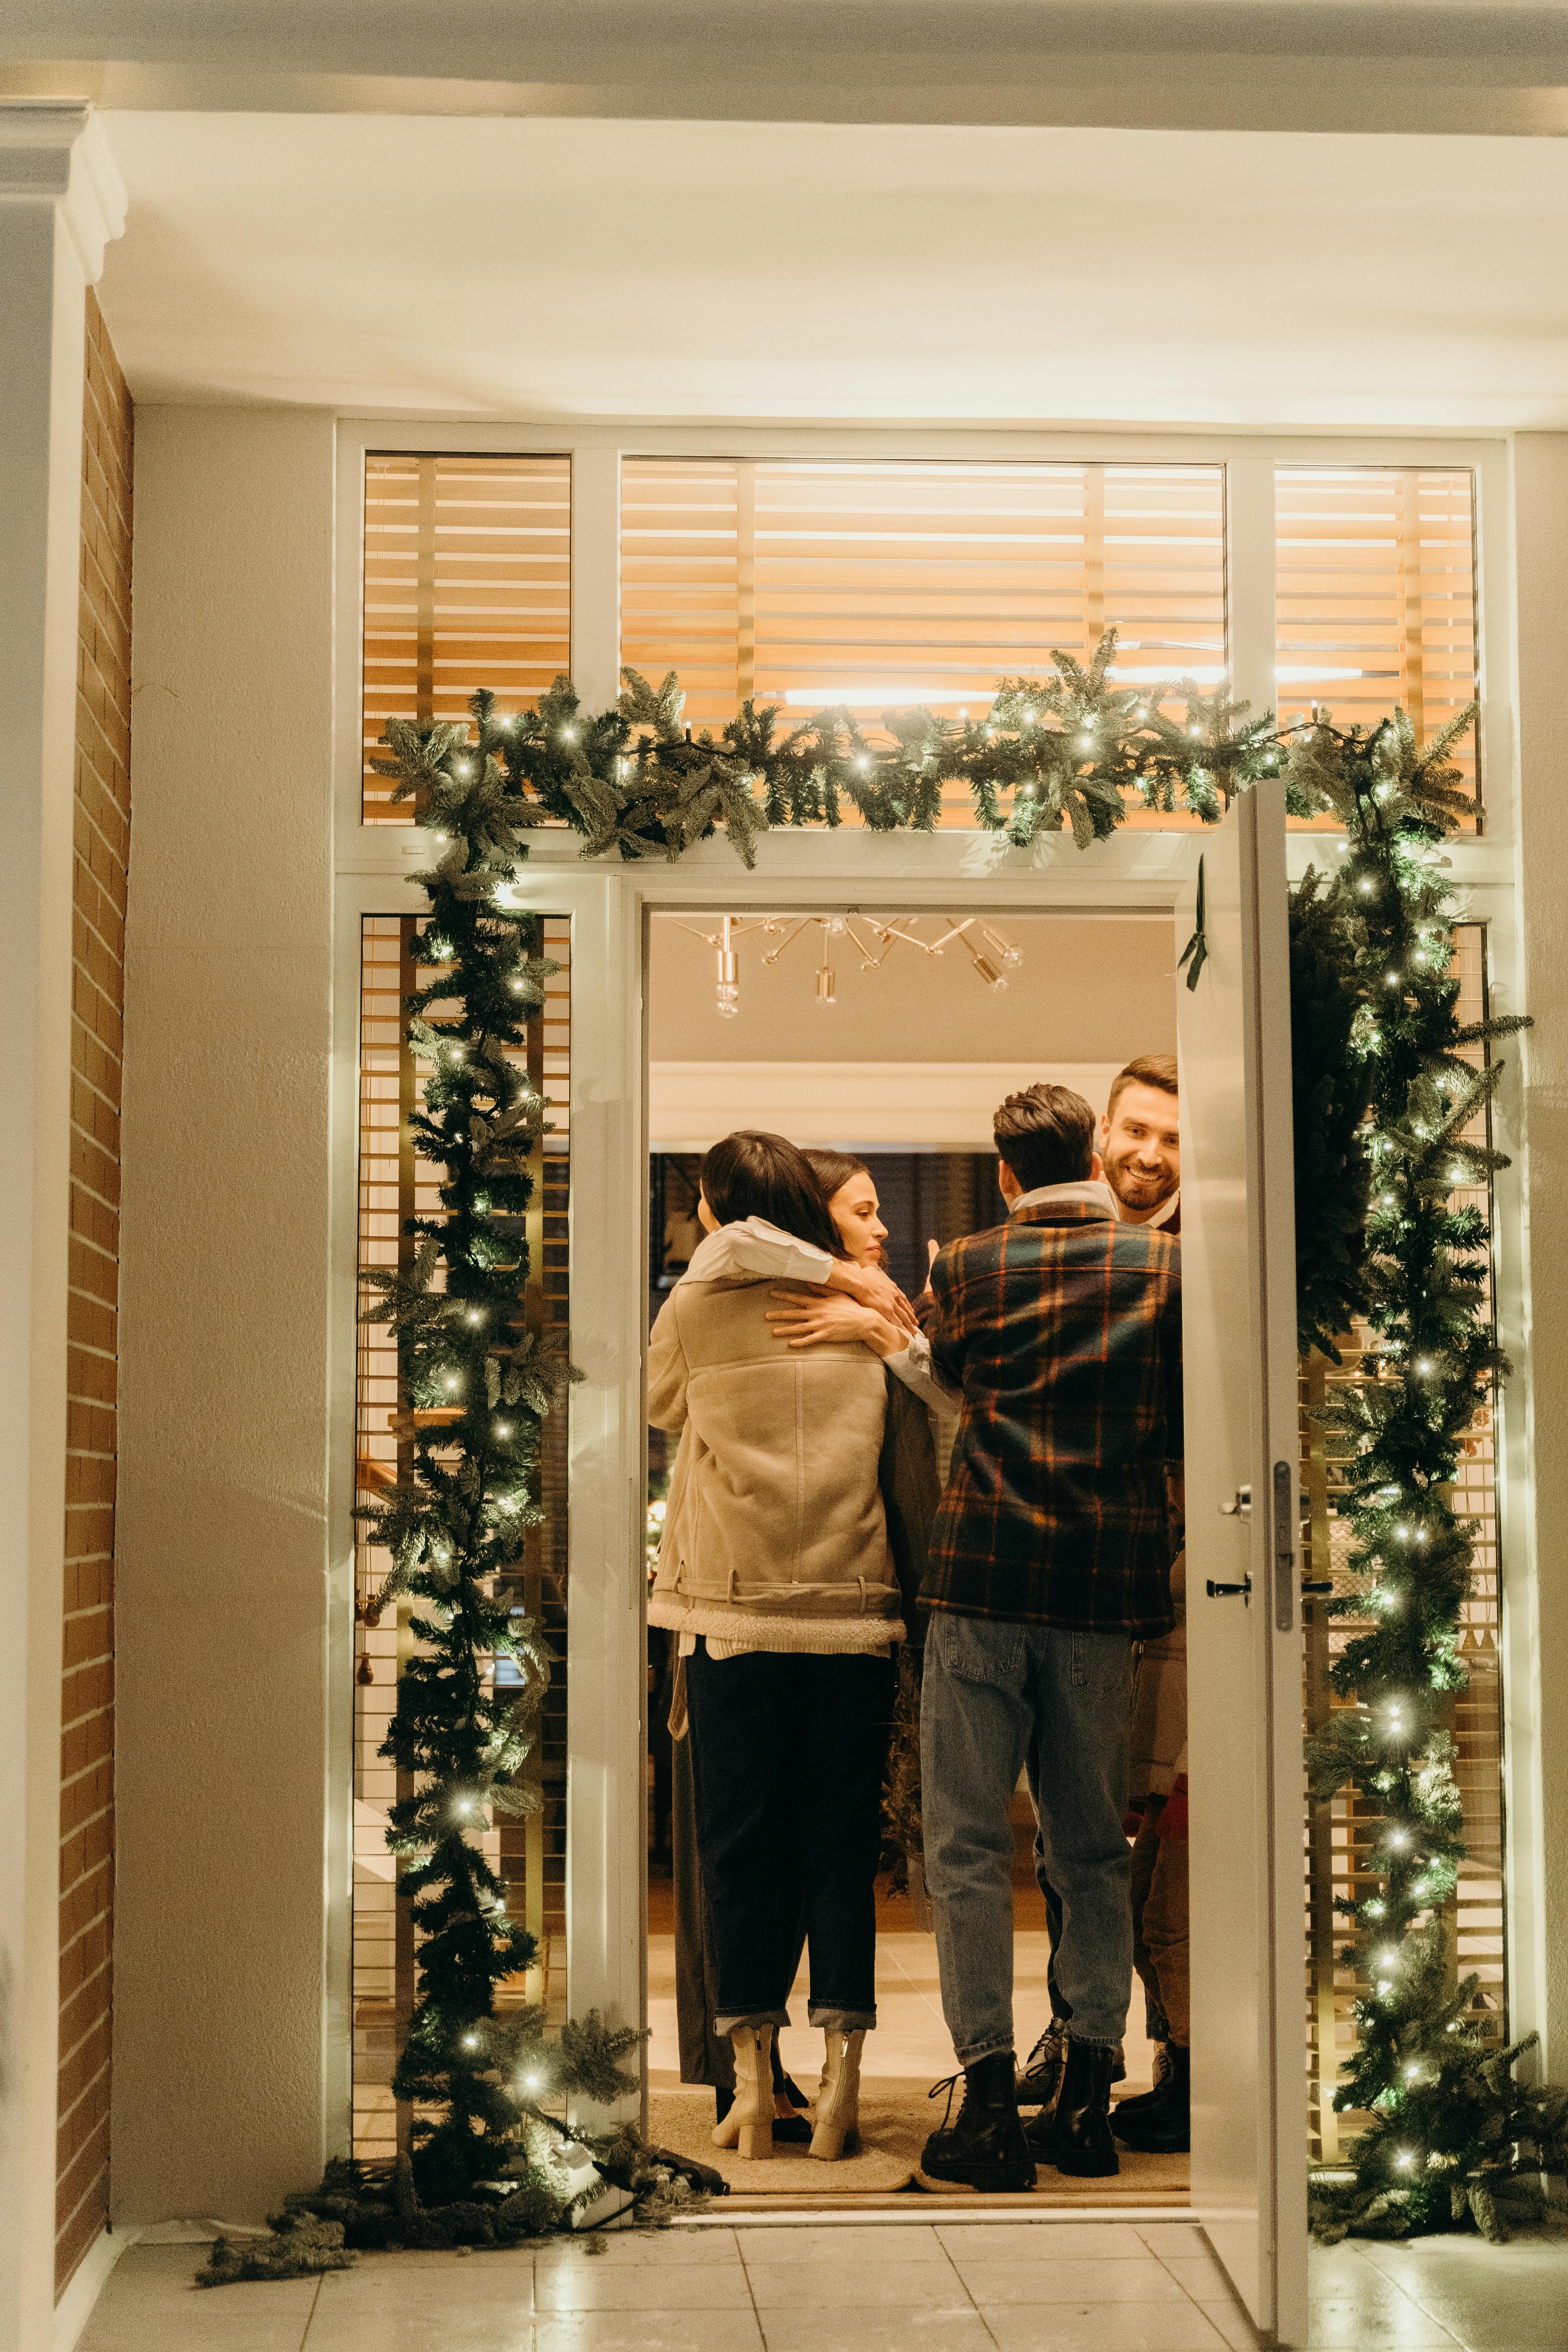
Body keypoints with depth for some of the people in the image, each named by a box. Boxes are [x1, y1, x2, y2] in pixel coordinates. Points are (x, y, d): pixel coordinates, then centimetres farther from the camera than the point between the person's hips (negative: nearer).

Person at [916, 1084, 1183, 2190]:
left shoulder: (965, 1269, 4)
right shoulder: (1168, 1266, 4)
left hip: (983, 1574, -1)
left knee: (969, 1847, 2)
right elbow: (1192, 1427, 6)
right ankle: (1088, 2098, 14)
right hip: (1109, 1588, 2)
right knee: (1095, 1850, 11)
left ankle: (992, 2104, -2)